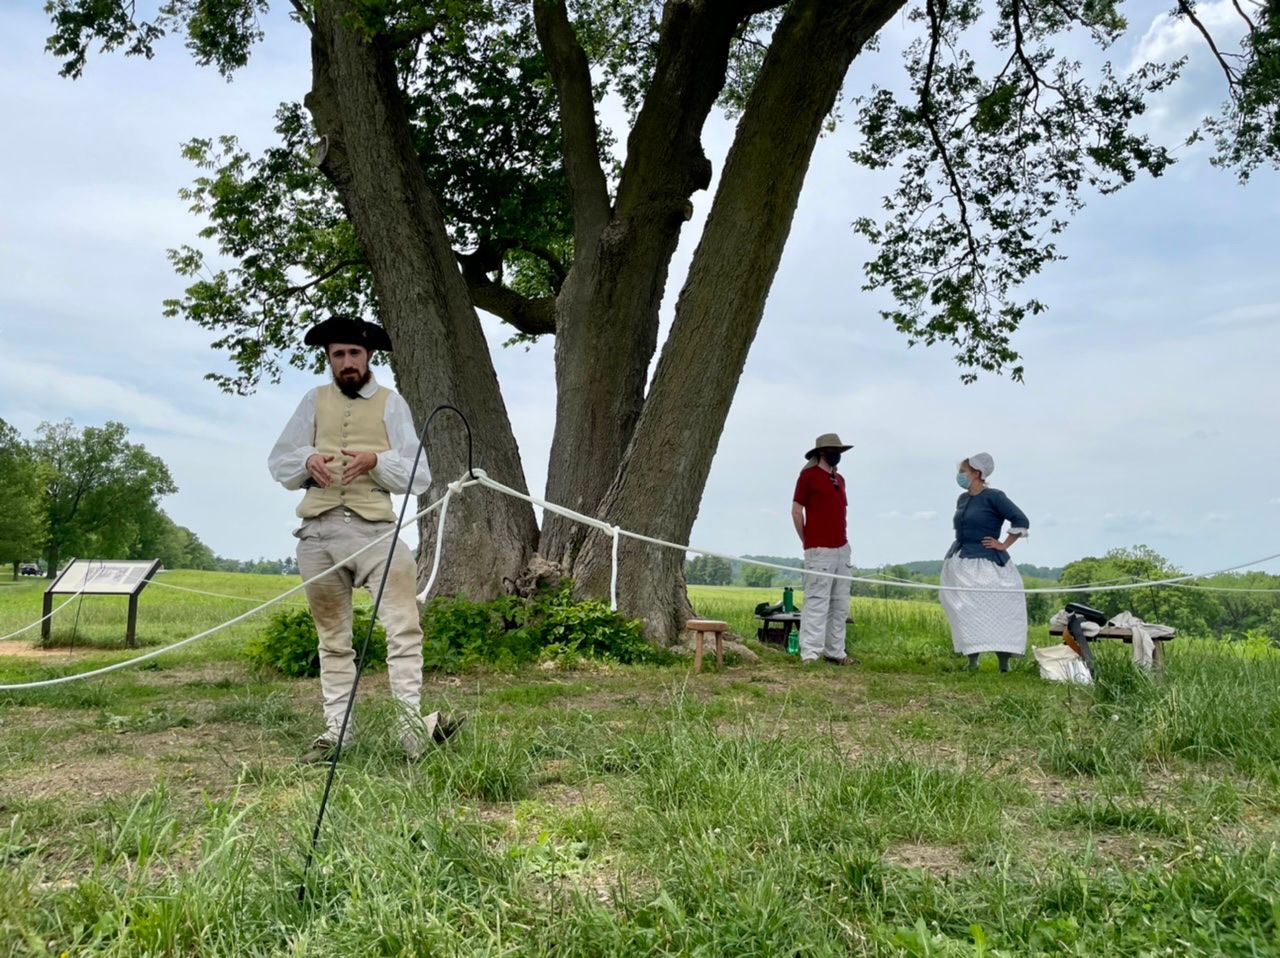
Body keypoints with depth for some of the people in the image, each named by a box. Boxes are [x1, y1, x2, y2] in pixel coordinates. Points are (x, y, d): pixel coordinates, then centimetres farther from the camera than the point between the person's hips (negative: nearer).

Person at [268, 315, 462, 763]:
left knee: (404, 621, -16)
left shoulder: (391, 403, 8)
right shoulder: (314, 402, 15)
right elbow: (278, 461, 14)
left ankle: (410, 718, -15)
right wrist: (308, 459, -7)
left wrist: (376, 461, -15)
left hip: (374, 528, -2)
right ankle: (336, 729, 15)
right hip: (318, 531, 3)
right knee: (332, 636, 9)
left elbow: (419, 476, 2)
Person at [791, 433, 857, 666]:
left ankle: (835, 653, 17)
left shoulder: (839, 479, 17)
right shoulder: (809, 475, -4)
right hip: (820, 551, -8)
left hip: (842, 549, 8)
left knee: (840, 606, 10)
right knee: (817, 603, -10)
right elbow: (796, 511, -5)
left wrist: (842, 538, 13)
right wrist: (808, 542, -1)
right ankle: (810, 654, -8)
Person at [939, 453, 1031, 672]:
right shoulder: (962, 499, 12)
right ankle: (972, 659, 11)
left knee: (996, 611, -8)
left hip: (986, 565, -7)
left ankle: (1004, 662, -4)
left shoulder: (993, 497, -9)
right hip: (960, 563, 7)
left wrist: (1004, 545, -9)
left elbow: (1021, 521, -13)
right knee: (966, 613, 6)